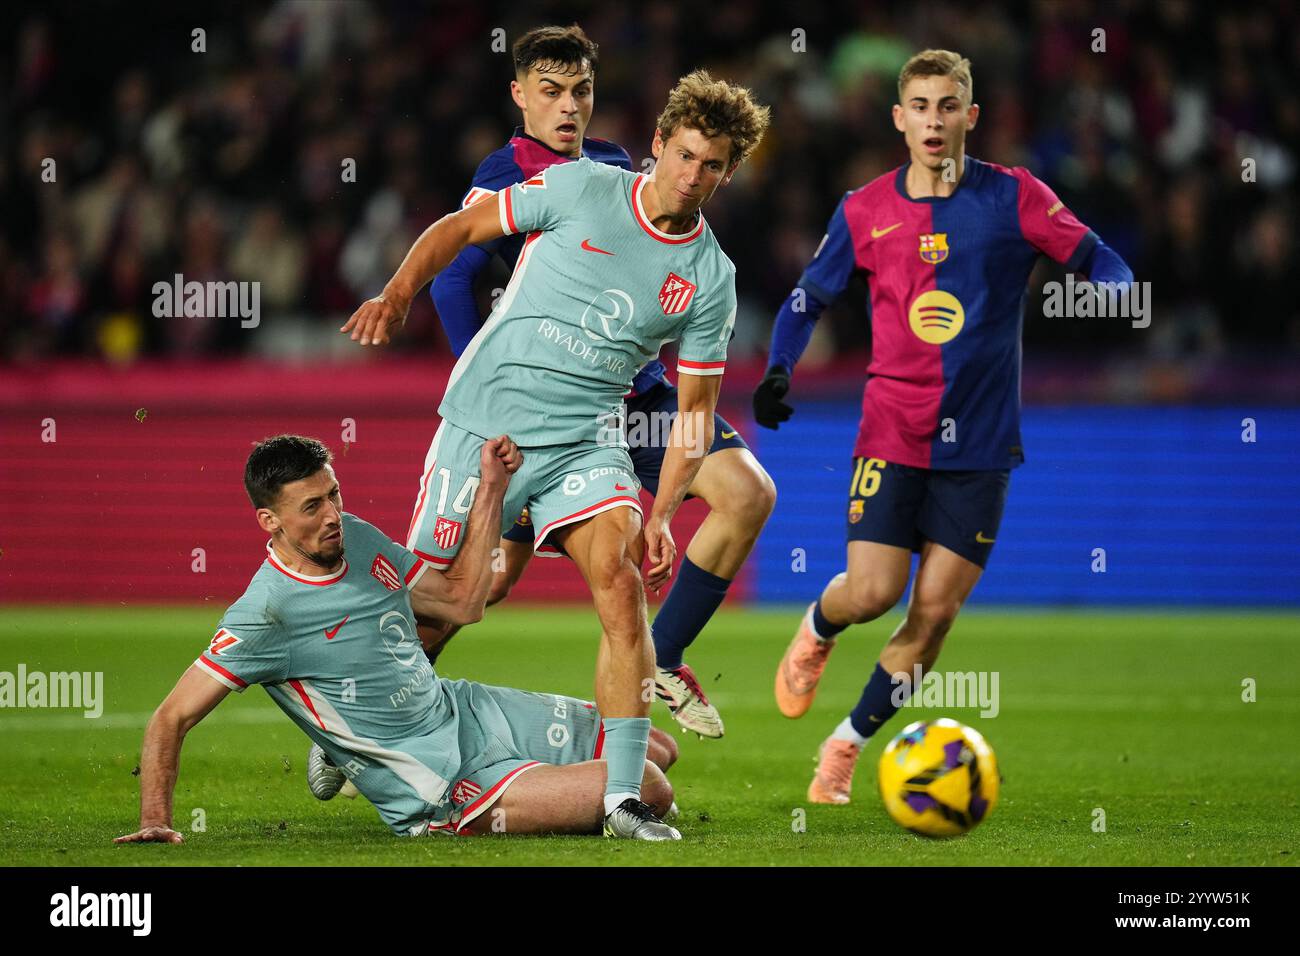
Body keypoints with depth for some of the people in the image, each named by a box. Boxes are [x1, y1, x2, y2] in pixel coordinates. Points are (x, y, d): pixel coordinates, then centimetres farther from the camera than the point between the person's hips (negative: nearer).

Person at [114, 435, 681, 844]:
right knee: (649, 791, -19)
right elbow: (171, 718, -20)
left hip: (470, 709, 8)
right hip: (439, 786, -8)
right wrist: (156, 824, -31)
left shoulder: (358, 538, 0)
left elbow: (460, 601, 12)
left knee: (657, 751, 21)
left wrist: (491, 489, 5)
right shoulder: (266, 613, -23)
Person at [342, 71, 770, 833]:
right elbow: (461, 227, 5)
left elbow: (695, 408, 6)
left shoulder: (710, 278, 2)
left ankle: (623, 797, -19)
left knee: (623, 585, -20)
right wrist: (398, 295, -12)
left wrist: (662, 514, -4)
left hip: (586, 440, 1)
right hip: (486, 419, -1)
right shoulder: (581, 190, -4)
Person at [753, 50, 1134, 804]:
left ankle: (848, 746, 14)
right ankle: (817, 631, 26)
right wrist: (779, 372, -3)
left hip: (980, 439, 0)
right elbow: (807, 300, 13)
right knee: (873, 592, -11)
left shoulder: (1014, 199, -2)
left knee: (935, 612, -3)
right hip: (891, 427, 0)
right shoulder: (865, 211, 3)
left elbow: (1102, 264, -1)